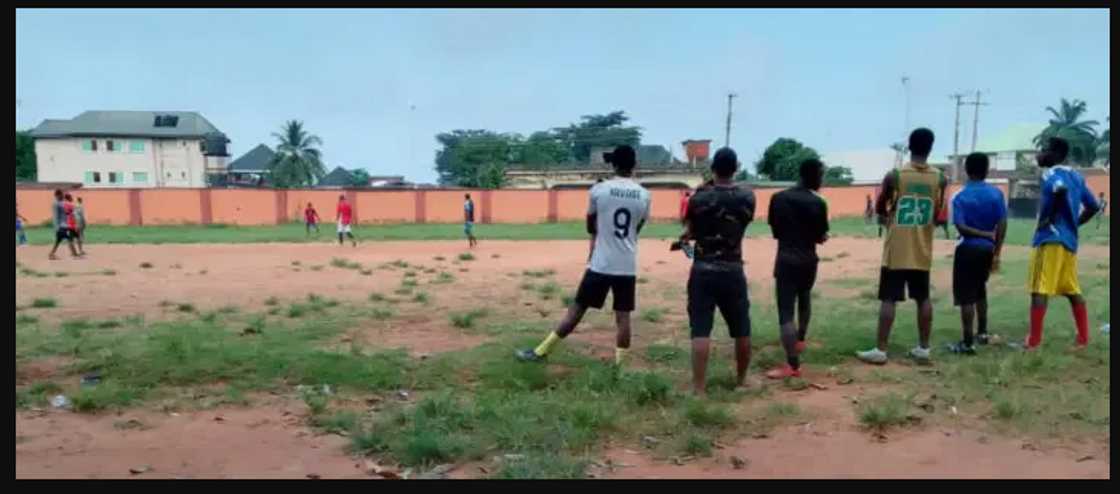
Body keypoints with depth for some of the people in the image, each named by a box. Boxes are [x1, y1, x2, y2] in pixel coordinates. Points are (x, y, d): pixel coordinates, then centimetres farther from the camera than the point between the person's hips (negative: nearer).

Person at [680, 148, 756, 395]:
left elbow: (690, 231, 4)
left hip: (703, 270, -1)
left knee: (700, 331, -2)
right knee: (742, 330, 17)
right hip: (733, 271, 2)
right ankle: (741, 380, 31)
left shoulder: (699, 198, -7)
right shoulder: (747, 197, -2)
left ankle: (699, 389, -5)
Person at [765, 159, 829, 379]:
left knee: (786, 311, -7)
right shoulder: (818, 203, -6)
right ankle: (800, 340, 47)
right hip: (808, 260, 2)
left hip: (786, 259, -2)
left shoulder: (778, 198, -1)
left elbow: (775, 231, 5)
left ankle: (793, 364, -15)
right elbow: (821, 238, -1)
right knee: (804, 299, 29)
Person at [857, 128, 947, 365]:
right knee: (923, 298, 13)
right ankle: (923, 348, 18)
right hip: (922, 250, 3)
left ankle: (880, 350, 0)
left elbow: (879, 208, 2)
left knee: (888, 299, -1)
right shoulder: (939, 178, -2)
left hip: (897, 250, -3)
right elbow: (936, 215, 6)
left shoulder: (894, 176, -10)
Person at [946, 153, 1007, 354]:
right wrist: (996, 253, -2)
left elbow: (961, 227, -18)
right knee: (980, 290, 24)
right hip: (987, 249, 5)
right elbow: (1002, 225, -3)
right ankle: (982, 332, 33)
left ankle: (967, 343, -2)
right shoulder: (996, 194, 1)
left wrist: (984, 234, -6)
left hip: (968, 249, -5)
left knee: (966, 296, -2)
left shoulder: (960, 196, -8)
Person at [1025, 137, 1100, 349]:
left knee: (1039, 290, -7)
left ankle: (1034, 341, -8)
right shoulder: (1075, 175, 16)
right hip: (1069, 239, 9)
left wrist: (1050, 218, -21)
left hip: (1050, 238, -9)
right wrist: (1074, 224, 19)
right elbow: (1093, 206, 19)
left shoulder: (1051, 174, -10)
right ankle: (1083, 338, 17)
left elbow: (1061, 189, -33)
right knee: (1072, 290, 14)